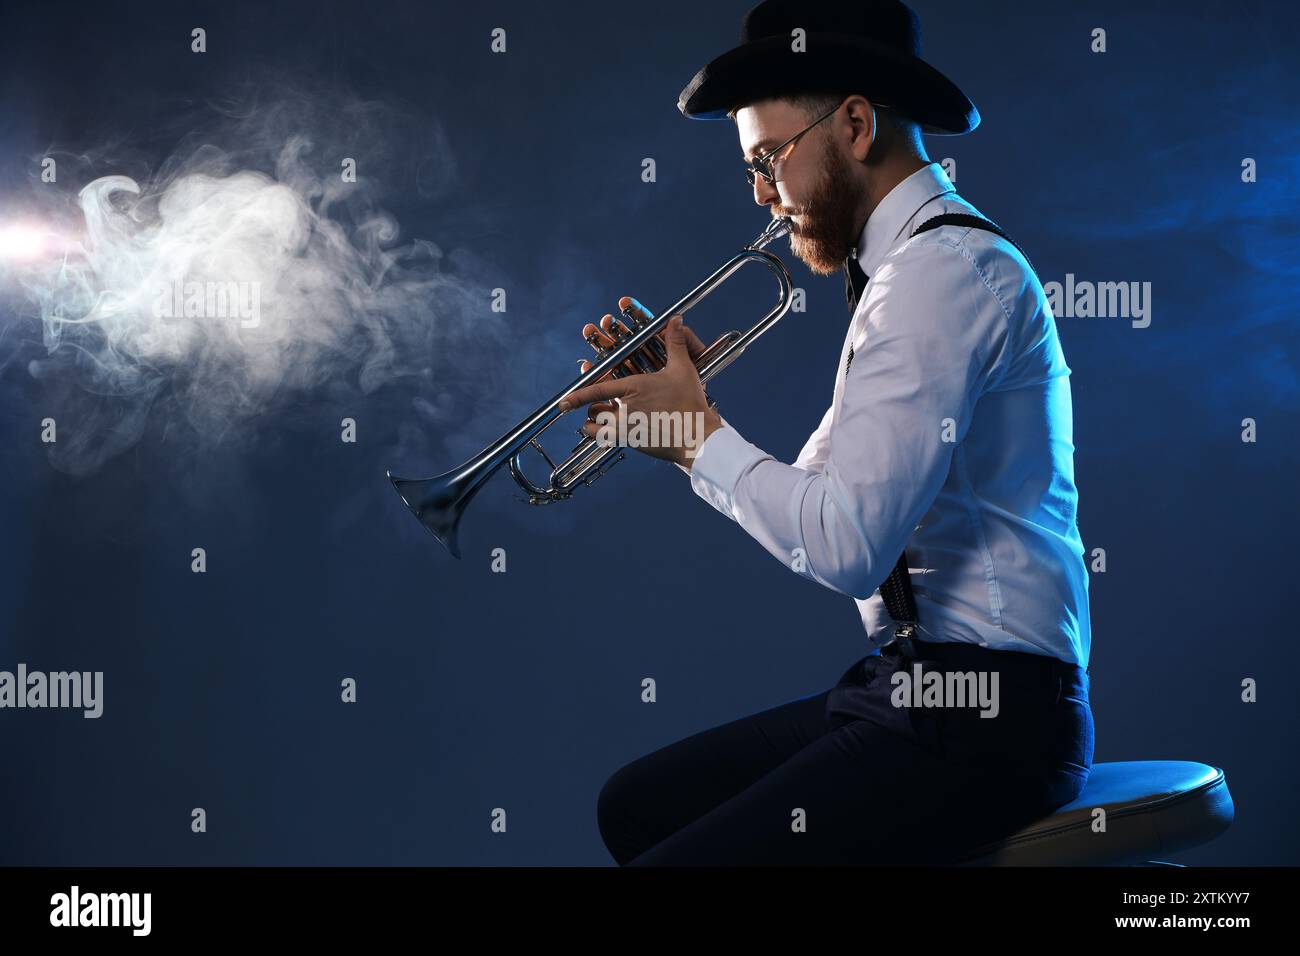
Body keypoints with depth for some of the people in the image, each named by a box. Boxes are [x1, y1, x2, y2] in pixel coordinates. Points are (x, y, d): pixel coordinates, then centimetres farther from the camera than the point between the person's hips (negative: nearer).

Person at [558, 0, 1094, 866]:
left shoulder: (946, 270, -16)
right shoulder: (910, 265, 18)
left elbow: (845, 545, -24)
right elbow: (808, 509, 16)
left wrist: (697, 432, -11)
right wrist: (684, 405, 6)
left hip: (981, 719, -10)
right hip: (907, 684, 10)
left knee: (674, 856, -20)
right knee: (636, 807, 16)